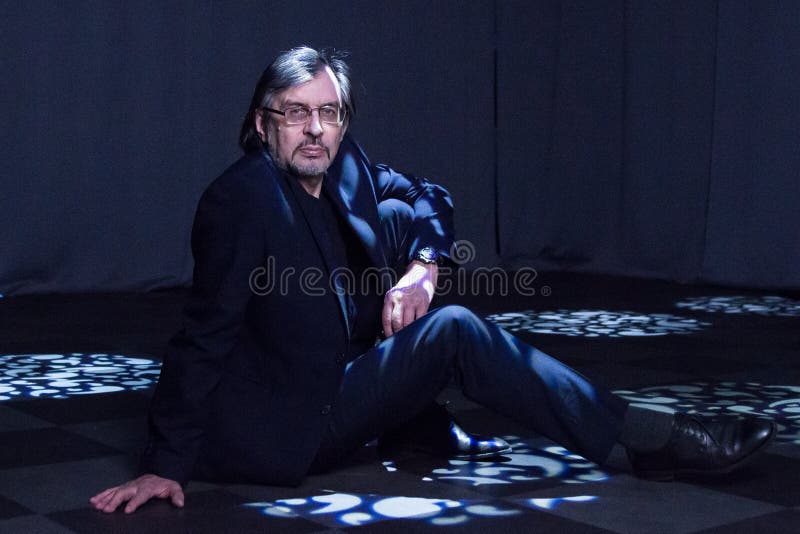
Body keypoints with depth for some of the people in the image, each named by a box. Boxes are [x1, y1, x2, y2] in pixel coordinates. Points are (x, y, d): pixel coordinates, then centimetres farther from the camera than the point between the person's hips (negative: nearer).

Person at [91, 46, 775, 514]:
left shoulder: (346, 163, -1)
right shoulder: (242, 199, -23)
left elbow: (433, 200, 12)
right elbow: (204, 335, -24)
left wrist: (422, 270, -10)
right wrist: (167, 465, -24)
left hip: (334, 371, 8)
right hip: (288, 427, -8)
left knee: (396, 219, 0)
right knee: (455, 332, -19)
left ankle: (416, 420, 3)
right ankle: (649, 438, -14)